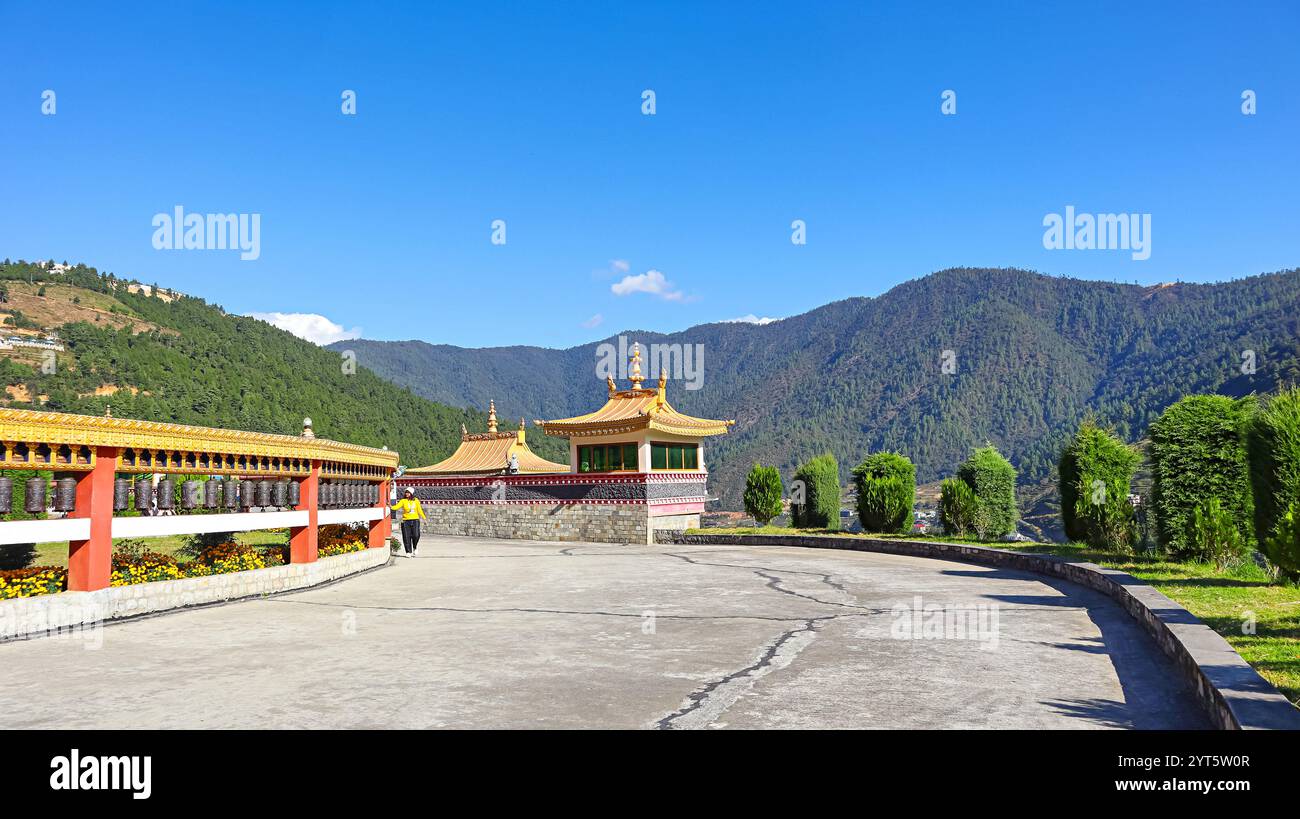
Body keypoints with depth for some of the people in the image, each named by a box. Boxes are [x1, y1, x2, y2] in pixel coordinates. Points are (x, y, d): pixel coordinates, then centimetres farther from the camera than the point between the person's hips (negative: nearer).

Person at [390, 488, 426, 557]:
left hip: (415, 520, 0)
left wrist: (424, 518, 17)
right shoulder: (403, 501, 1)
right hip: (406, 521, 0)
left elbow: (419, 510, 14)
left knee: (416, 535, -13)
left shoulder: (416, 500, 6)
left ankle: (415, 548, 15)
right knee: (407, 537, -1)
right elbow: (397, 507, -11)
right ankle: (409, 552, 10)